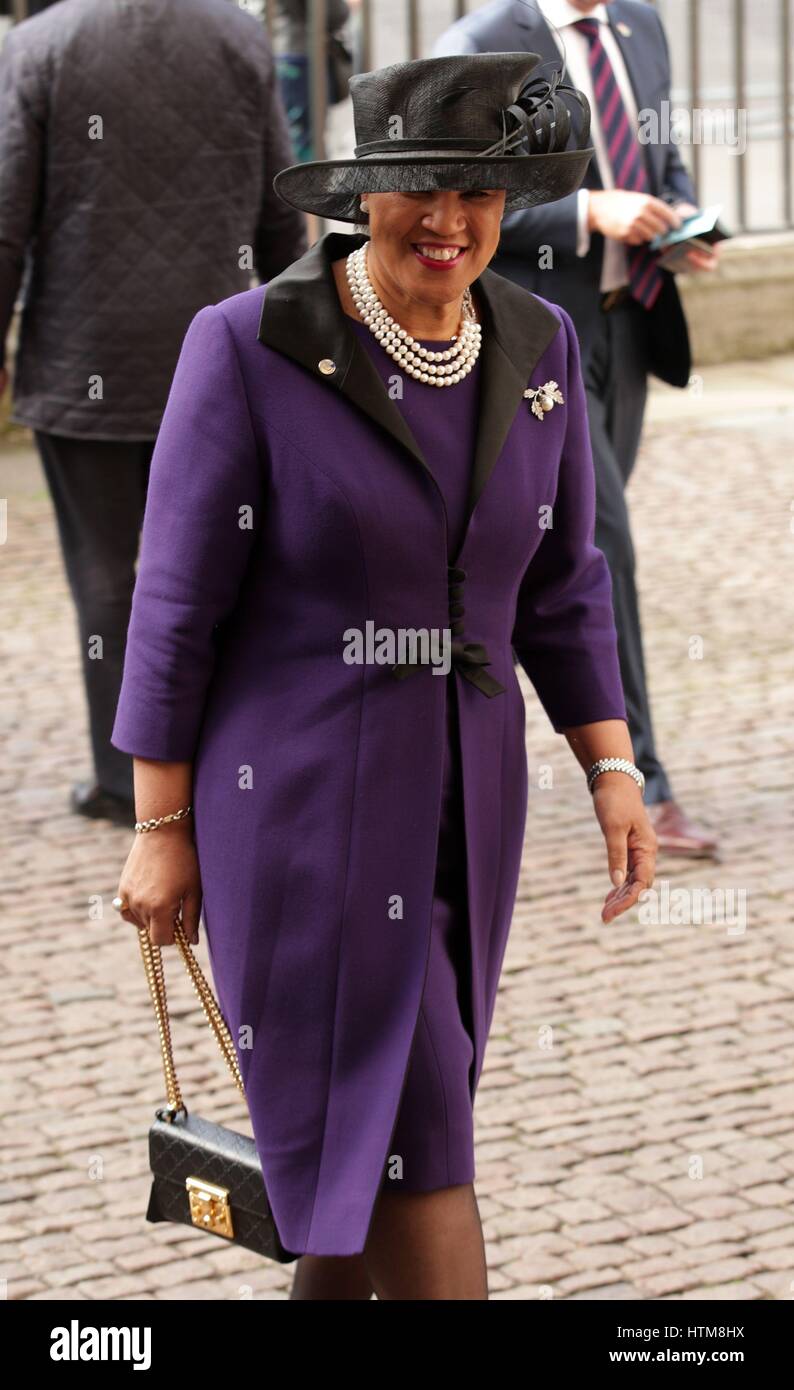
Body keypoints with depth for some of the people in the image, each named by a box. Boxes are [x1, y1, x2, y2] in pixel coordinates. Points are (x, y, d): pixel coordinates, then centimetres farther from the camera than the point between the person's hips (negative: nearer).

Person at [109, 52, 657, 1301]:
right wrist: (163, 831, -8)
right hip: (293, 791, -5)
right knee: (411, 1138, -6)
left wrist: (613, 771, 2)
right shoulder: (249, 346, -16)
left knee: (382, 1108, 16)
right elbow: (179, 602, -11)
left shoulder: (533, 346, 0)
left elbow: (558, 582, 10)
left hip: (459, 791, 6)